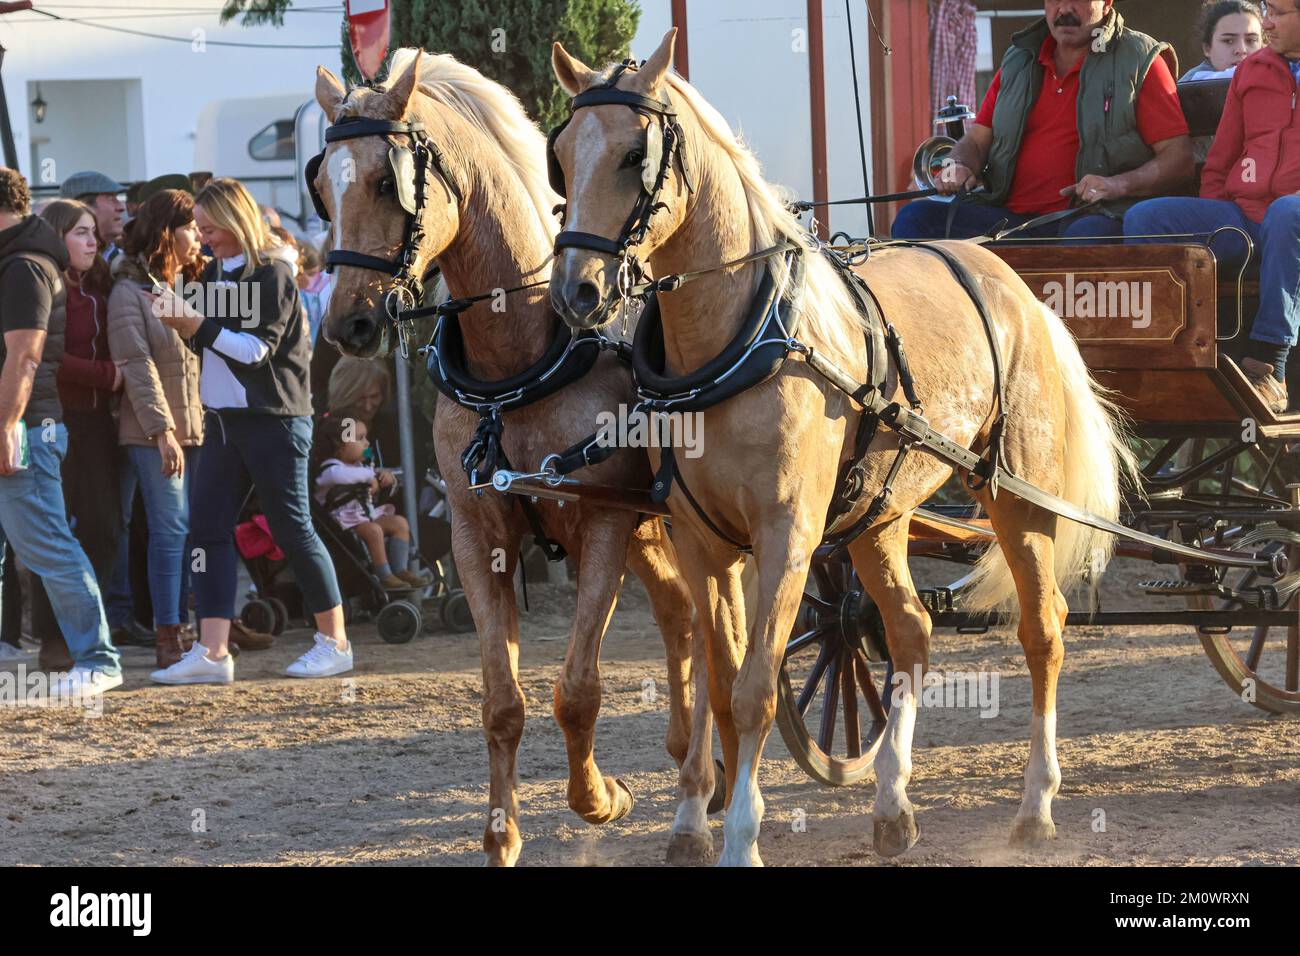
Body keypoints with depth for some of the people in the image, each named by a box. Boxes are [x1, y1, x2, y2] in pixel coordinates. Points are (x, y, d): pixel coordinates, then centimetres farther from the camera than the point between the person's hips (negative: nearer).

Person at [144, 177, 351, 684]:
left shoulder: (272, 272, -10)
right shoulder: (214, 271, 13)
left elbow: (256, 349, -17)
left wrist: (195, 322, -20)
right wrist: (179, 319, -1)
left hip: (274, 419, -7)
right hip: (223, 420, 7)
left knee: (292, 528, -1)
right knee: (208, 529, -1)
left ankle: (335, 642, 11)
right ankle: (212, 653, -4)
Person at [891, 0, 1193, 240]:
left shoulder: (1139, 60, 6)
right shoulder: (1018, 62, 22)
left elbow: (1180, 161, -1)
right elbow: (976, 140, 23)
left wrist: (1119, 184, -19)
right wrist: (957, 166, -3)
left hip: (1092, 217, -5)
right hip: (1010, 219, 5)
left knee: (1087, 236, -42)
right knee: (916, 217, -17)